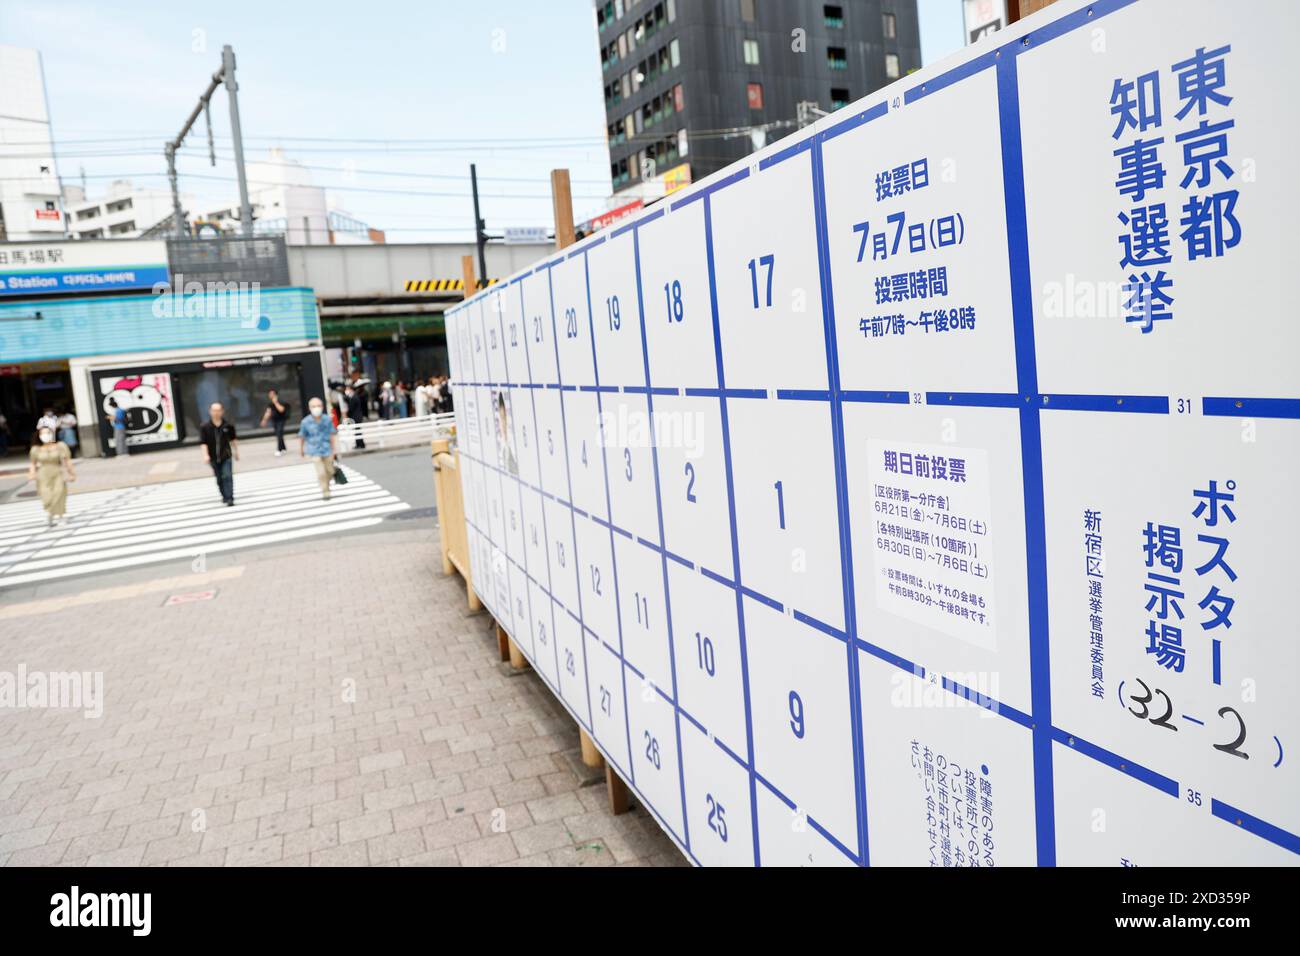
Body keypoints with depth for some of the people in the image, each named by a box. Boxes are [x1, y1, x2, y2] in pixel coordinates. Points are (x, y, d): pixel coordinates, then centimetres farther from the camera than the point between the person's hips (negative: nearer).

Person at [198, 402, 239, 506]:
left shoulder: (228, 425, -4)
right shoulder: (204, 427, -7)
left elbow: (233, 439, 9)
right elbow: (203, 442, -9)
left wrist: (236, 451, 15)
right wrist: (205, 455, -20)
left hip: (226, 456, -1)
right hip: (214, 457, 1)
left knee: (227, 477, -11)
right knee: (219, 479, 12)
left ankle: (229, 498, -12)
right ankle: (225, 496, 29)